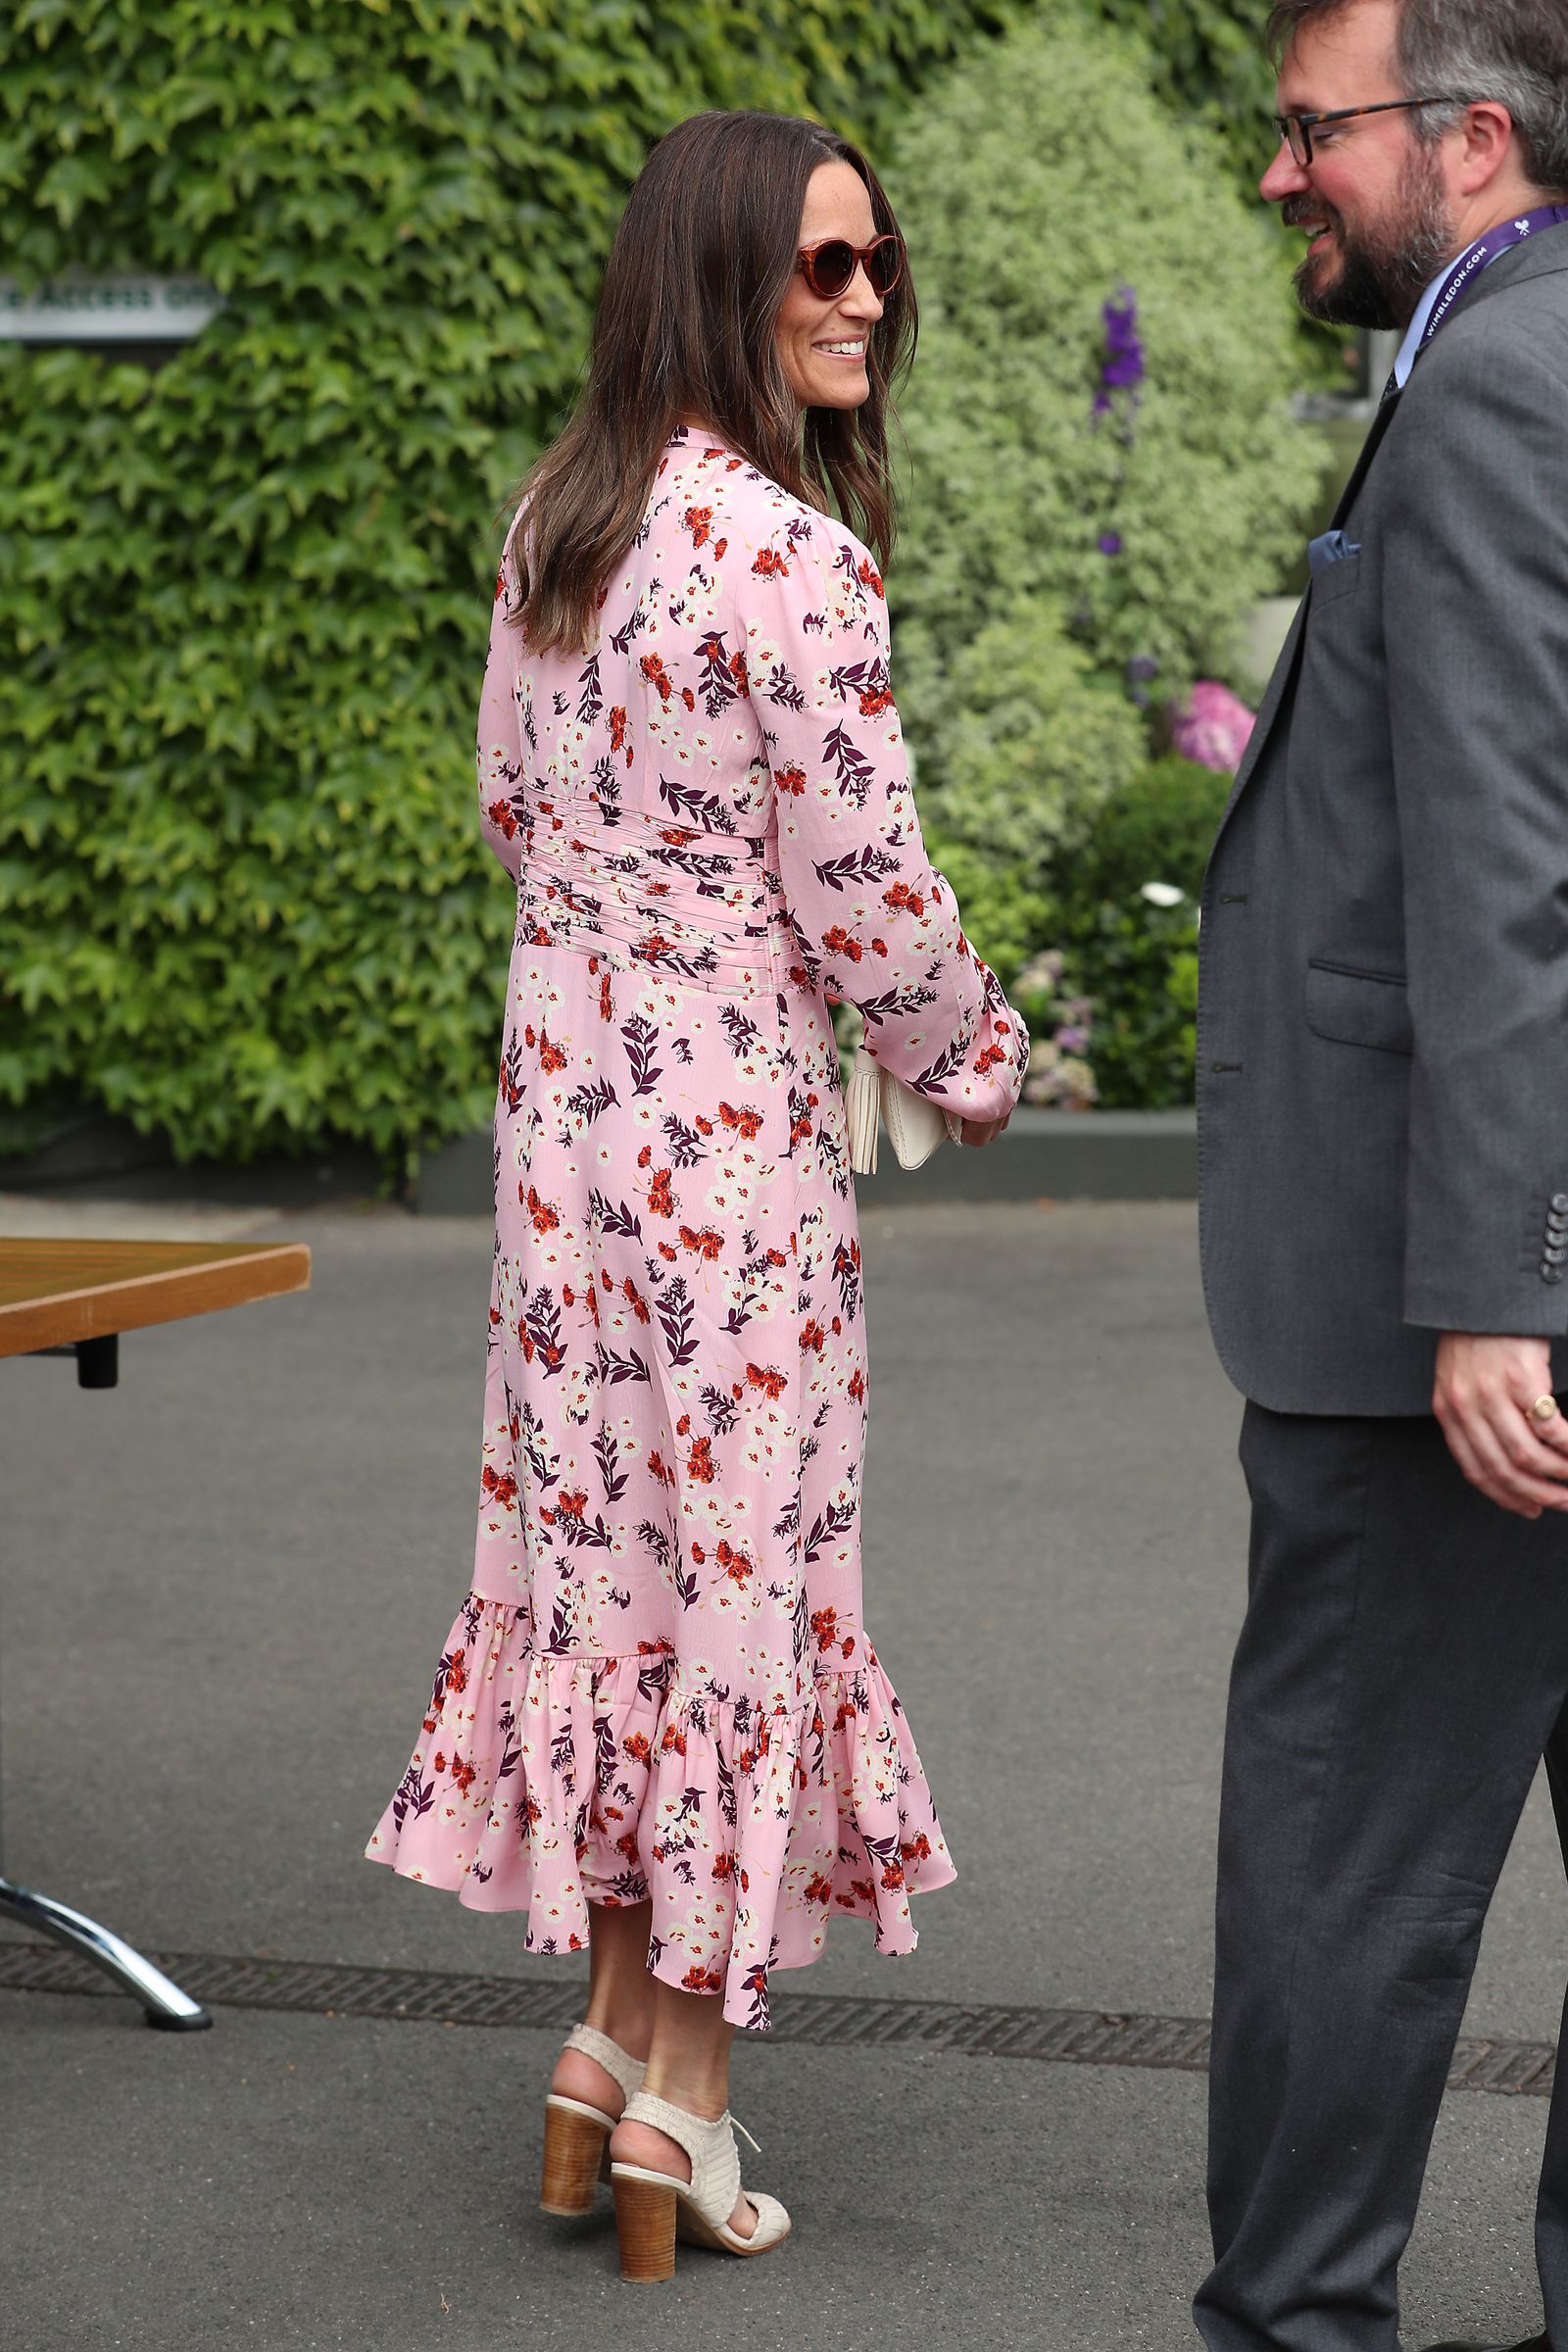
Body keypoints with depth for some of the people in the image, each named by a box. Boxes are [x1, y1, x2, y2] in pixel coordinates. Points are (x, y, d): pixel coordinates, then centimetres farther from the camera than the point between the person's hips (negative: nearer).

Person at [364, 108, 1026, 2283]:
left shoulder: (558, 522, 6)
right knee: (740, 1553, 2)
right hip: (729, 1108, -8)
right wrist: (973, 1059, 2)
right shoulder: (790, 554, -19)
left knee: (610, 1534, 14)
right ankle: (686, 2082, 8)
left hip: (561, 1077, 8)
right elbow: (866, 888, -15)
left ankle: (615, 2017, 21)